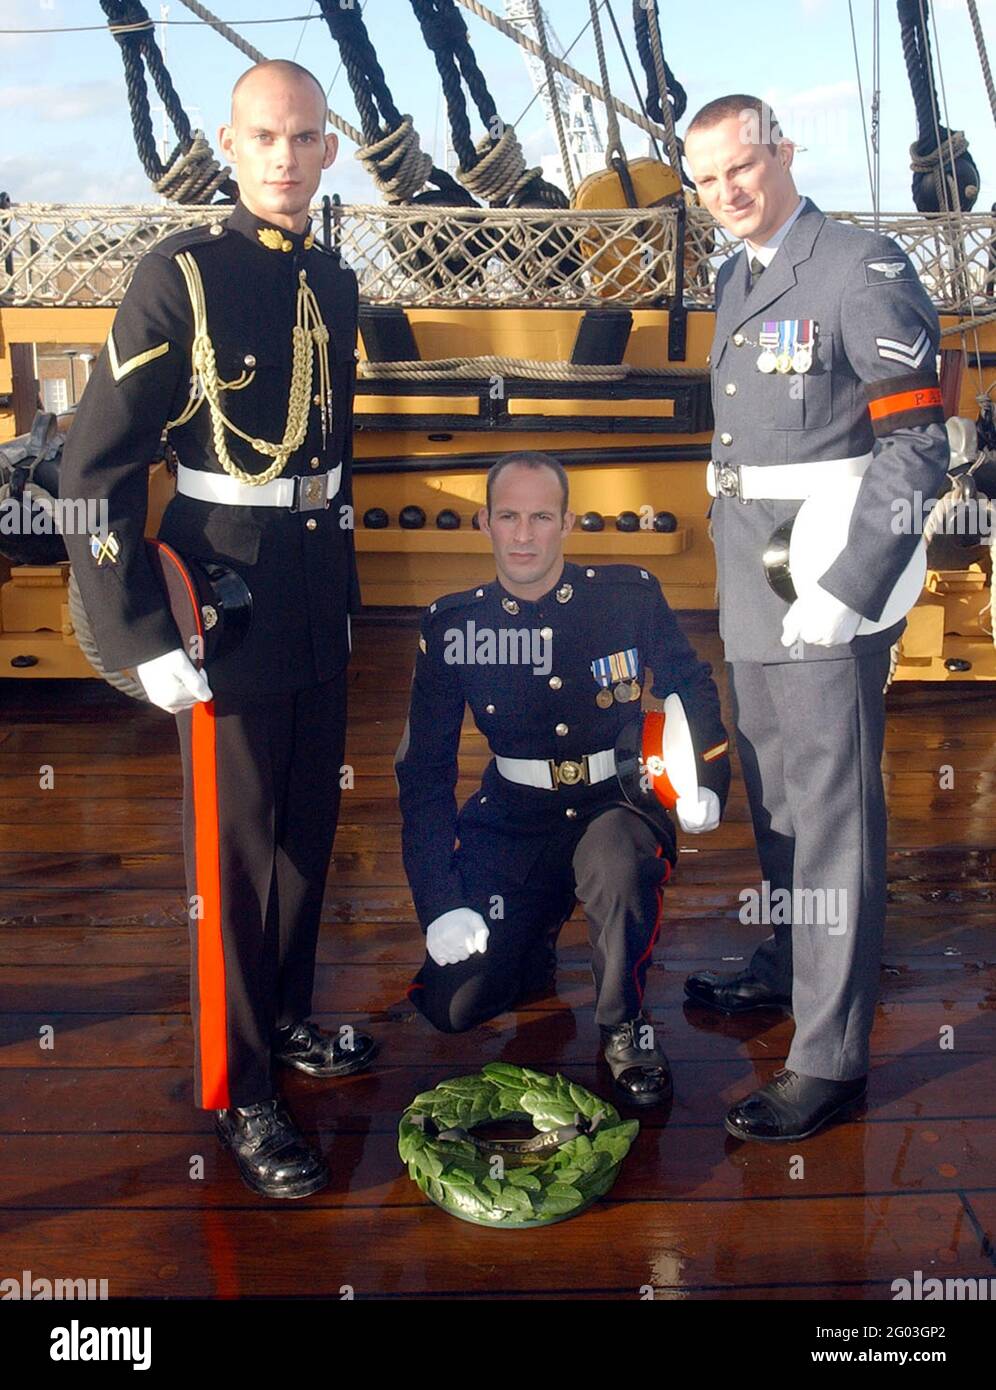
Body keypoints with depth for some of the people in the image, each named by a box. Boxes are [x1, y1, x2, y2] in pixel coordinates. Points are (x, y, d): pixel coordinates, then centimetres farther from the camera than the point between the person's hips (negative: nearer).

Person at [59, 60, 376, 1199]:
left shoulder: (332, 283, 8)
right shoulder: (180, 275, -11)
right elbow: (94, 469, -14)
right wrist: (139, 638, -17)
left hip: (320, 602, 7)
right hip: (227, 601, -6)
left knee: (309, 823, 17)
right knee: (233, 846, 2)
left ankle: (286, 1018, 38)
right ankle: (238, 1094, 17)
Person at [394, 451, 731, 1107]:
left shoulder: (631, 595, -6)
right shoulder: (452, 625, -4)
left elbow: (693, 689, 12)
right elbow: (424, 769, 0)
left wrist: (707, 781, -5)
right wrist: (441, 903, -8)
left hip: (617, 805, -1)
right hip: (514, 820, 2)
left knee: (616, 860, -38)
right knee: (453, 1001, -12)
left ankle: (626, 1028, -9)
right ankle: (536, 940, 25)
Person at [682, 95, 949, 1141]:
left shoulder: (864, 269, -10)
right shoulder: (734, 282, 15)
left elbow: (916, 446, -15)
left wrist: (845, 591, -20)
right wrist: (736, 572, 14)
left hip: (828, 588, -8)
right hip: (751, 586, 8)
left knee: (832, 813, -5)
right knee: (772, 794, 19)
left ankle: (830, 1055, 3)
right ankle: (787, 967, 39)